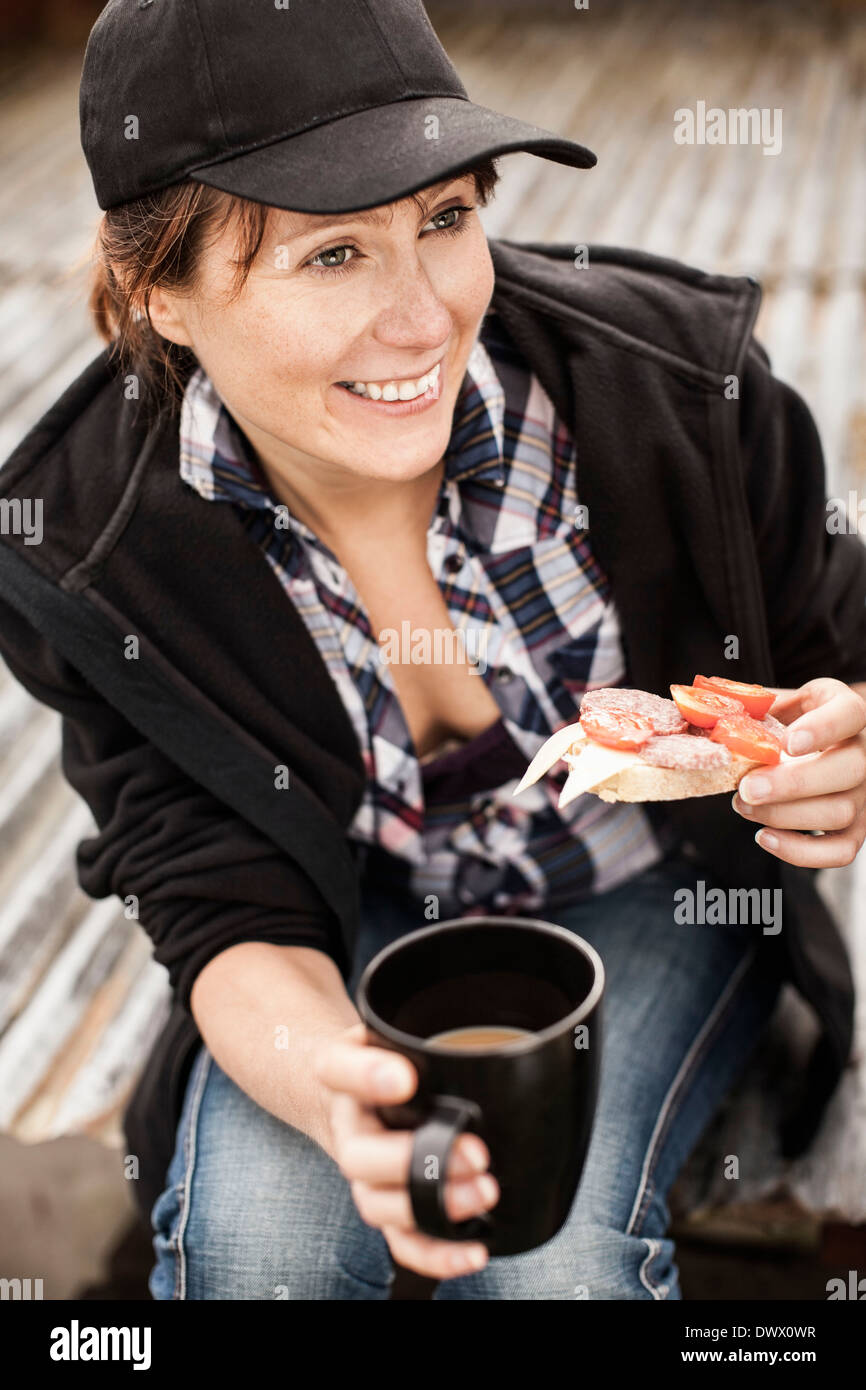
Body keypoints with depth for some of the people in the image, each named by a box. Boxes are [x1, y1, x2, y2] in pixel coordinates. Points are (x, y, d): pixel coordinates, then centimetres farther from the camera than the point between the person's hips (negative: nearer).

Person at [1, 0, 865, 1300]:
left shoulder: (673, 375, -25)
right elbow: (235, 914, -19)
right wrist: (332, 1086, -42)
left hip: (648, 888, 1)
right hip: (359, 910, 1)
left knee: (552, 1250, -22)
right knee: (252, 1235, -24)